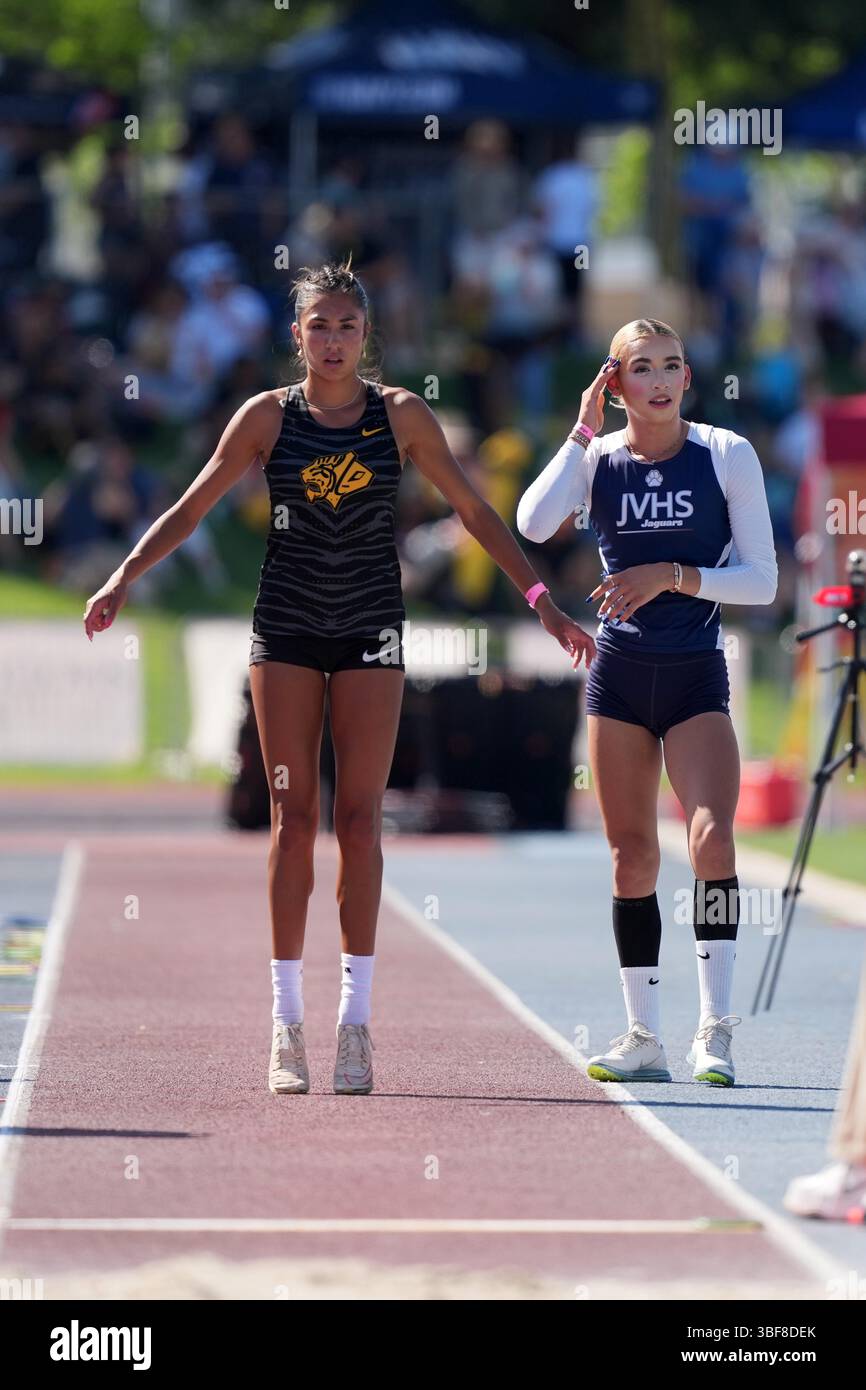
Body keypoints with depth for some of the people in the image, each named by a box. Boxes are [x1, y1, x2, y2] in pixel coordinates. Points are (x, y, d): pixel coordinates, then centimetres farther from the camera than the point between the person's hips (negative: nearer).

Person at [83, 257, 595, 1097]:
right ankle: (287, 1020, 2)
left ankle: (355, 1014, -1)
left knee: (360, 818, -5)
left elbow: (473, 510, 6)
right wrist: (126, 576, -6)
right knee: (293, 817, -2)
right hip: (286, 627, 0)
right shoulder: (268, 416, 1)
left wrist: (539, 597, 1)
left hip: (371, 631, 0)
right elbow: (192, 507, 5)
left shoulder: (402, 415, 1)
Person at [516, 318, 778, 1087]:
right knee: (632, 855, 4)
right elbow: (533, 522, -19)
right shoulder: (597, 458, 2)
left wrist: (673, 575, -17)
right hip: (620, 671, 2)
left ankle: (715, 1026, -11)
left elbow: (762, 580, -4)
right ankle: (644, 1036, 12)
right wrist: (584, 429, -13)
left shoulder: (727, 454, -2)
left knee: (713, 836, -18)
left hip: (697, 676, -2)